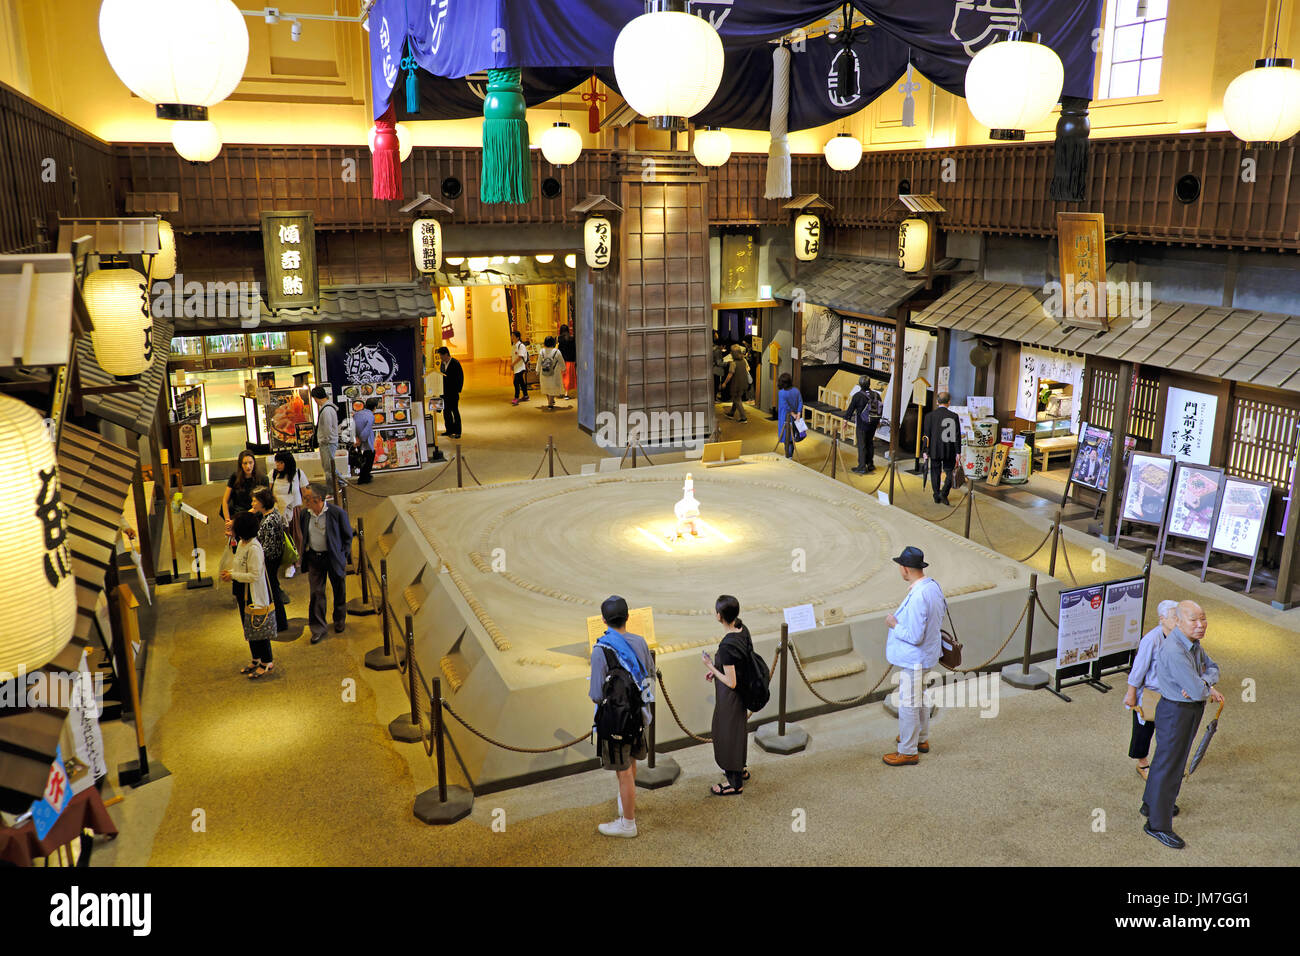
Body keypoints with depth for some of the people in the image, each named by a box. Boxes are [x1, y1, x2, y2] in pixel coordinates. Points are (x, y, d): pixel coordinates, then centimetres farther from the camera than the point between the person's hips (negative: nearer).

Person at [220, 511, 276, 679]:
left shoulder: (254, 548, -24)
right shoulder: (241, 544, 6)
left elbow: (254, 575, -24)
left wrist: (233, 575, -16)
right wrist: (230, 571, 2)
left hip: (256, 595, -10)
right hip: (245, 594, 10)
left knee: (258, 629, 0)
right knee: (249, 628, 19)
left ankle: (267, 663, 11)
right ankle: (256, 660, 32)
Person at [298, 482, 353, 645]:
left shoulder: (337, 513, -16)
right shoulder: (304, 514, -4)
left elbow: (348, 536, -5)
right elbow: (304, 537, 12)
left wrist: (343, 556, -7)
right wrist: (305, 555, 7)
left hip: (334, 558, -2)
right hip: (314, 559, 2)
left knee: (339, 591, 14)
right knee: (316, 593, 0)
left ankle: (339, 620, 36)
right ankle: (318, 628, 9)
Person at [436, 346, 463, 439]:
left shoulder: (455, 363, -11)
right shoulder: (443, 364, 10)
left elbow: (460, 378, -11)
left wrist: (458, 390, -13)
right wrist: (441, 390, 6)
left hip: (453, 393, -7)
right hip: (445, 393, 7)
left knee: (455, 411, -3)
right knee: (446, 411, 10)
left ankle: (457, 432, 3)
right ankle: (449, 430, 20)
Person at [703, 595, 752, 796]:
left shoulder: (727, 647, -33)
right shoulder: (742, 628, -7)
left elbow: (730, 682, -27)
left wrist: (711, 667, -14)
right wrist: (717, 670, 8)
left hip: (730, 697, -9)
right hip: (743, 692, 9)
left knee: (729, 734, 10)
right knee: (737, 730, 27)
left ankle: (735, 783, 27)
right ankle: (740, 769, 47)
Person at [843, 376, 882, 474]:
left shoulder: (857, 396, -14)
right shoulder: (876, 395, 3)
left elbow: (851, 409, -9)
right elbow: (881, 408, 12)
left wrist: (846, 419, 2)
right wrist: (879, 420, 24)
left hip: (862, 424, -5)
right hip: (873, 424, 5)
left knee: (861, 445, -2)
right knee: (870, 443, 18)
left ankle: (862, 467, -4)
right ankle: (870, 464, 24)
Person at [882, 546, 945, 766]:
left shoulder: (917, 598, -33)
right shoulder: (933, 585, -3)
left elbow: (915, 636, -31)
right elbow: (941, 611, 15)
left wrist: (895, 625, -16)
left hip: (913, 659, -10)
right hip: (926, 654, 10)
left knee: (908, 703, 4)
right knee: (920, 698, 26)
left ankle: (908, 751, 17)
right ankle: (921, 738, 43)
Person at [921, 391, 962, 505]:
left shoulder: (930, 416, -4)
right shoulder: (954, 416, -6)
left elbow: (926, 435, -3)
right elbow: (957, 436, -5)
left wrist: (925, 451, 3)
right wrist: (958, 453, 0)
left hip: (934, 450, 1)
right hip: (950, 451, -1)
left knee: (935, 473, 13)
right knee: (949, 473, 11)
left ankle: (936, 496, 18)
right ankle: (944, 493, -8)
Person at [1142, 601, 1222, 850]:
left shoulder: (1193, 642, 1)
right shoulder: (1174, 650, -31)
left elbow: (1212, 668, 5)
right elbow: (1197, 690, -30)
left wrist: (1204, 682, -16)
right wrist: (1209, 690, -7)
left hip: (1192, 708, 10)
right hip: (1176, 712, -10)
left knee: (1167, 757, 24)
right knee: (1169, 765, 1)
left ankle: (1151, 803, 43)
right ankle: (1158, 824, 13)